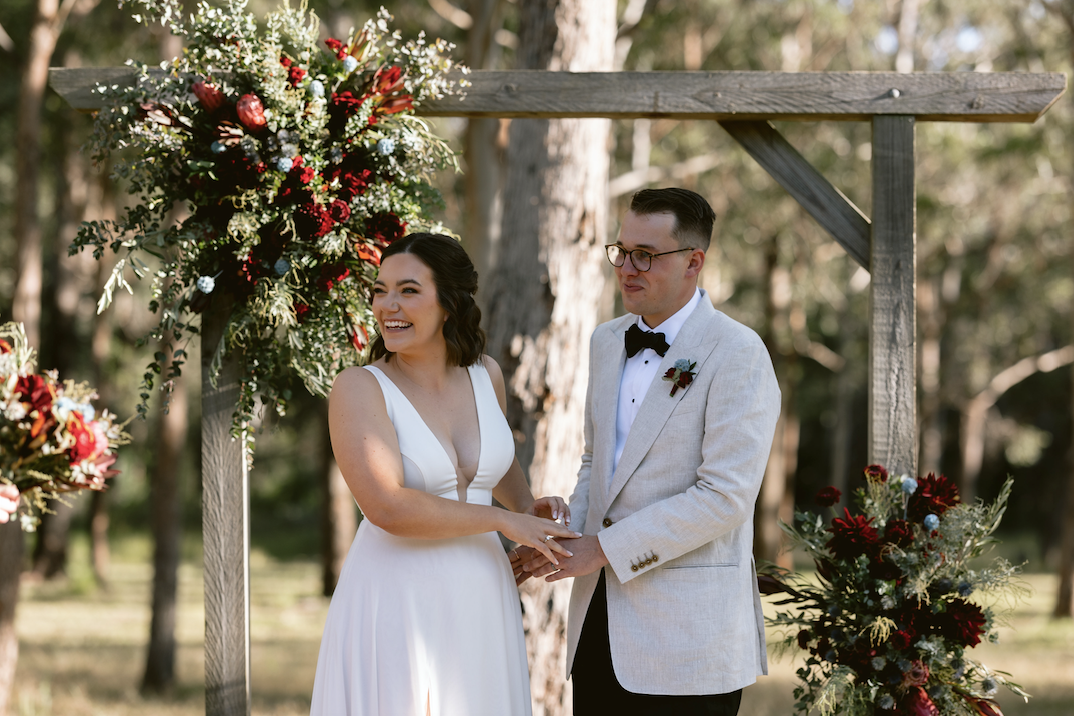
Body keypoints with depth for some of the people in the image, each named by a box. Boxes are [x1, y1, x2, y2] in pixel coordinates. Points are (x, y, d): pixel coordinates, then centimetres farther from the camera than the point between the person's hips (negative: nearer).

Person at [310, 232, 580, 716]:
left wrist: (528, 506, 6)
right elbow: (387, 507, -23)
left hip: (480, 601, 5)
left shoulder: (485, 375, 5)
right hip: (396, 600, -5)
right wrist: (505, 521, -16)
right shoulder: (359, 389, -11)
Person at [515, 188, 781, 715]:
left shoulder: (737, 353, -10)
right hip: (598, 619, 6)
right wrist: (566, 536, 4)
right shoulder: (607, 342, 14)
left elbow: (725, 496, -17)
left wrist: (605, 547, -15)